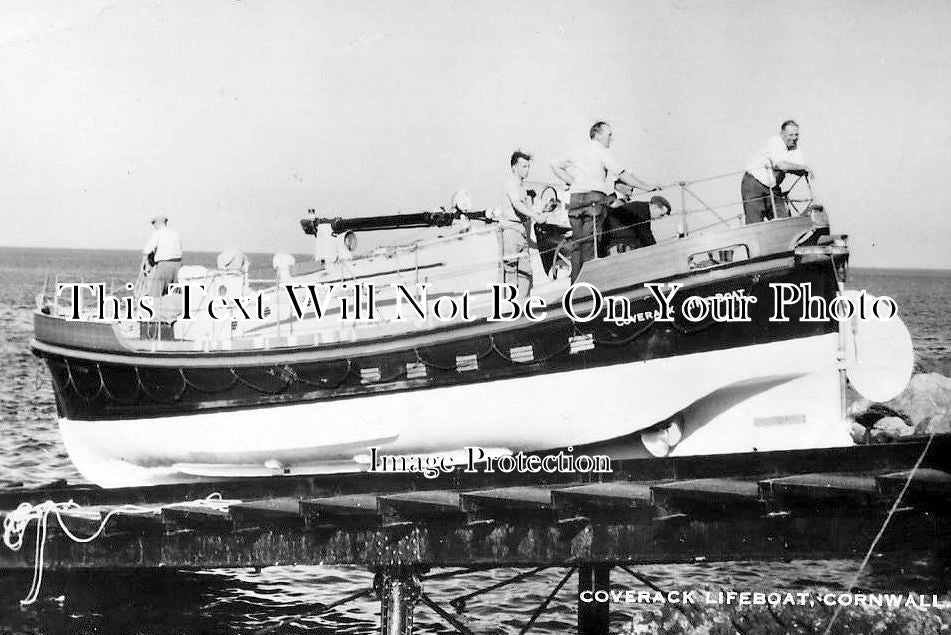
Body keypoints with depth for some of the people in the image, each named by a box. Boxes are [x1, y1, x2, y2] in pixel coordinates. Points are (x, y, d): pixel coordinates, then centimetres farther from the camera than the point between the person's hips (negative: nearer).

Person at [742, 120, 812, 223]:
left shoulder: (795, 148, 2)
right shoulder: (774, 144, -19)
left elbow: (802, 172, -4)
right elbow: (781, 165, -34)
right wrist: (803, 167, -27)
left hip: (773, 187, 7)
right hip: (754, 184, -6)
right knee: (754, 224, -9)